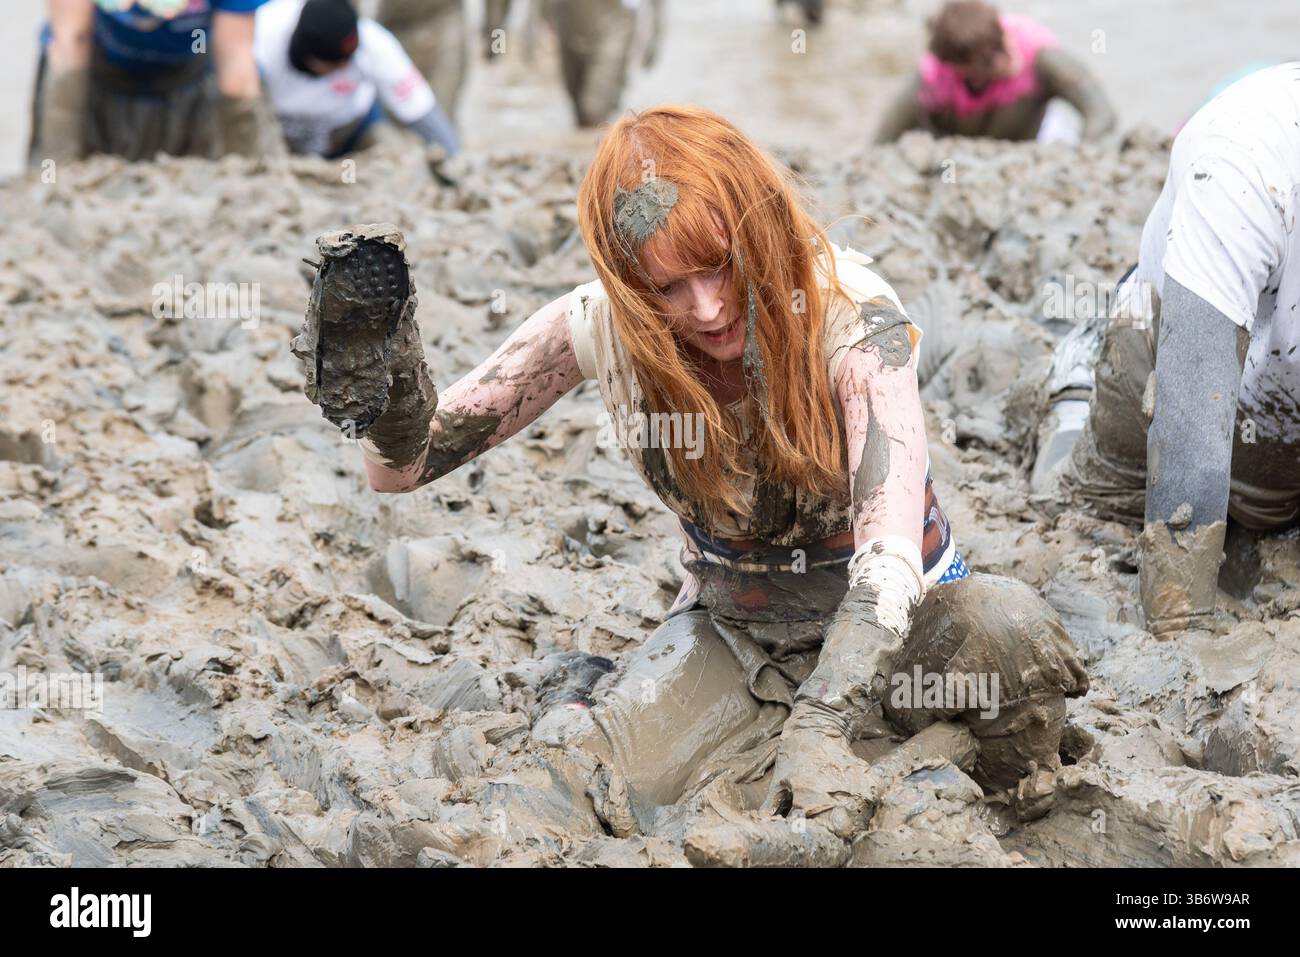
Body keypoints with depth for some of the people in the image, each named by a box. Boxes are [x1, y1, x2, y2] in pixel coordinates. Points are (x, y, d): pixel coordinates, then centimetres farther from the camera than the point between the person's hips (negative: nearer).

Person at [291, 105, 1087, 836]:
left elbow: (889, 552, -37)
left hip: (893, 621, -2)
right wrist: (378, 366, -35)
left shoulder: (851, 312, -26)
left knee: (1005, 628, -35)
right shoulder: (603, 325, -17)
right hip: (734, 633, 2)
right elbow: (406, 466, -12)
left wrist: (820, 727, -52)